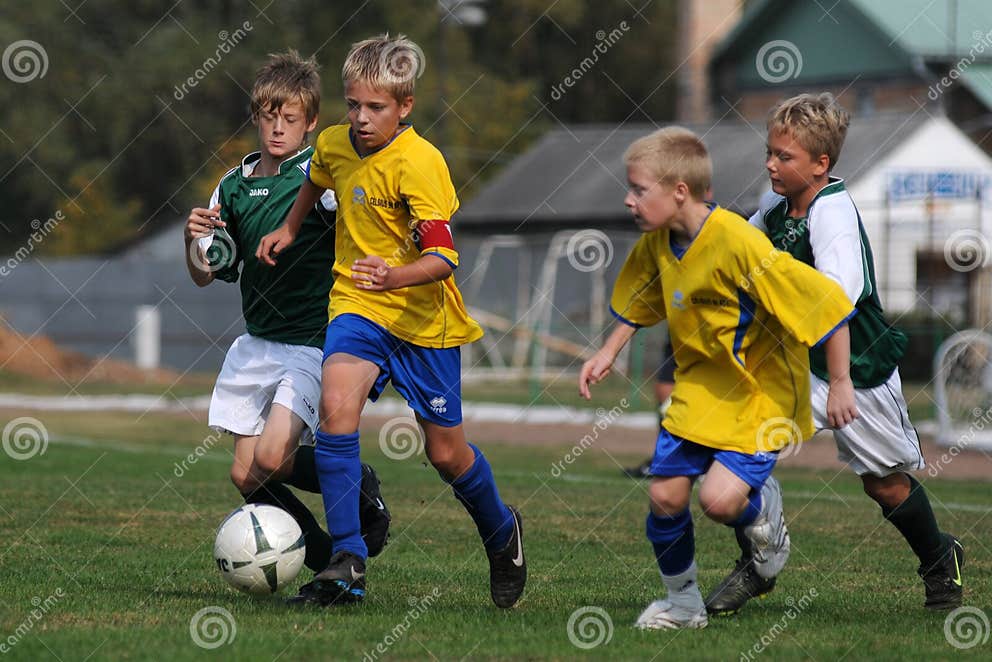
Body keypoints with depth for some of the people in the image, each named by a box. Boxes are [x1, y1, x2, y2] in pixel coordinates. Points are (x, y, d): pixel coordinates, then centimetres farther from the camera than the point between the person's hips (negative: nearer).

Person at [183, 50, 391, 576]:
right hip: (257, 345, 6)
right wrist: (192, 240, -9)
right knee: (246, 476, 1)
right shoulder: (234, 187, 8)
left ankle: (358, 486, 7)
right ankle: (319, 556, 20)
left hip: (314, 341, -6)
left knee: (272, 459, -21)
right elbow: (205, 274, 12)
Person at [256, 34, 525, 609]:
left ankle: (501, 532, 39)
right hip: (357, 305, 4)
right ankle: (348, 562, -24)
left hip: (425, 317, -4)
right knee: (336, 404, -25)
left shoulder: (419, 162, -21)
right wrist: (289, 230, 32)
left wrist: (396, 276, -45)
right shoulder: (334, 145, -2)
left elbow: (443, 257, -28)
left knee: (447, 453, 6)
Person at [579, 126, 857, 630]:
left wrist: (840, 385, -20)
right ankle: (683, 603, 22)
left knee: (719, 499, -20)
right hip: (701, 385, 7)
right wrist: (609, 352, 8)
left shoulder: (739, 244, -29)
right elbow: (641, 301, 20)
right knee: (665, 495, 1)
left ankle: (761, 506, 16)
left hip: (762, 390, -7)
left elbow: (828, 303, -25)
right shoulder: (658, 243, -4)